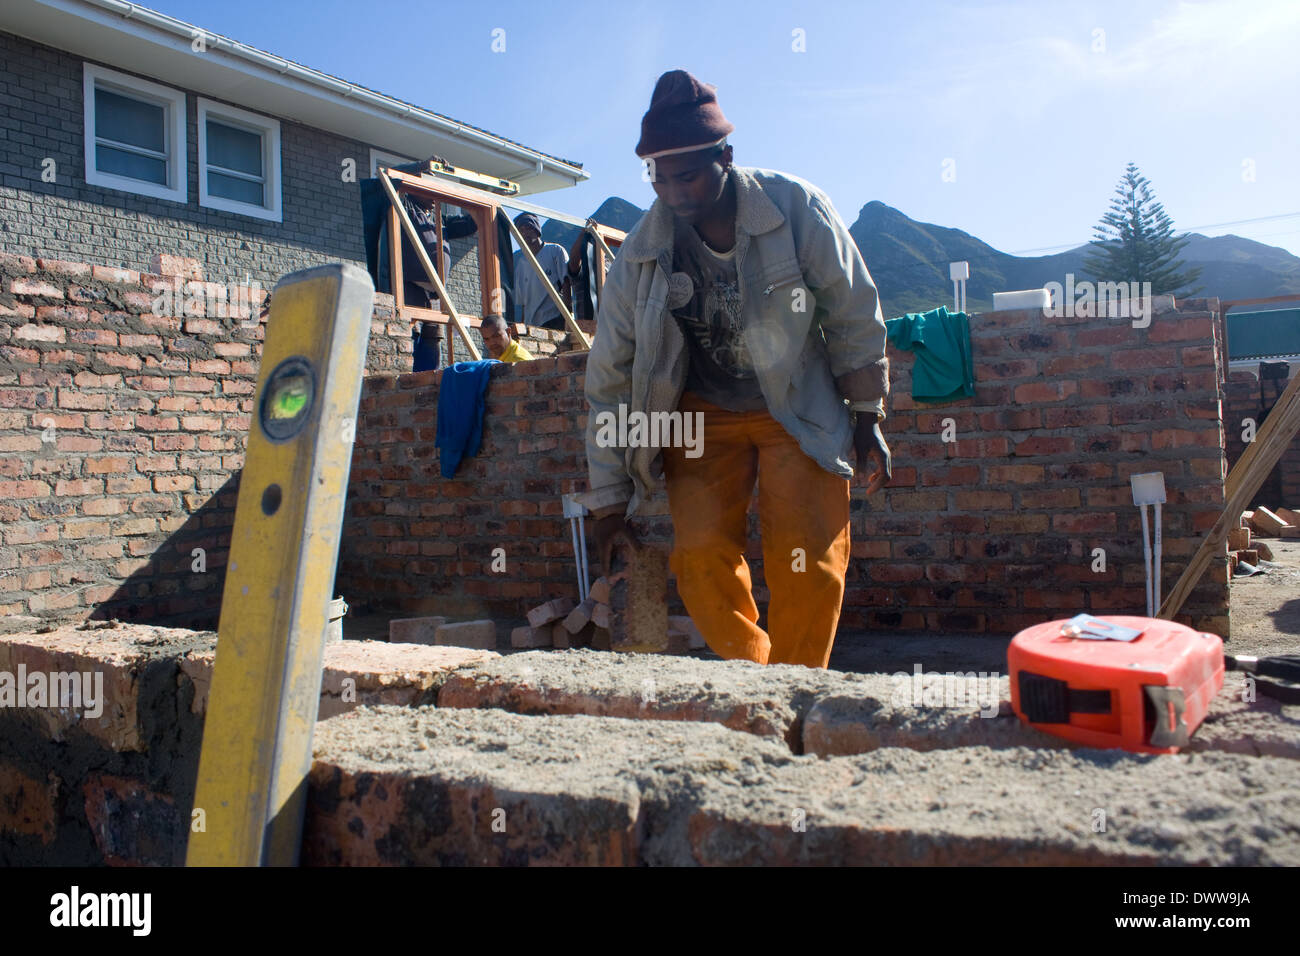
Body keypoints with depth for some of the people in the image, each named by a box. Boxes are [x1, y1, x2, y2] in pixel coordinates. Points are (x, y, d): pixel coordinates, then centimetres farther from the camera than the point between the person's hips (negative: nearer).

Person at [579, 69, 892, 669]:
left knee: (811, 562, -13)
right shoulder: (641, 253, -11)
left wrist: (867, 420, 1)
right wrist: (610, 503, -4)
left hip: (801, 409, -1)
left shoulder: (798, 209, -15)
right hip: (705, 416, 2)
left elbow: (854, 315, -2)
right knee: (701, 554, -14)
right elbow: (609, 379, -5)